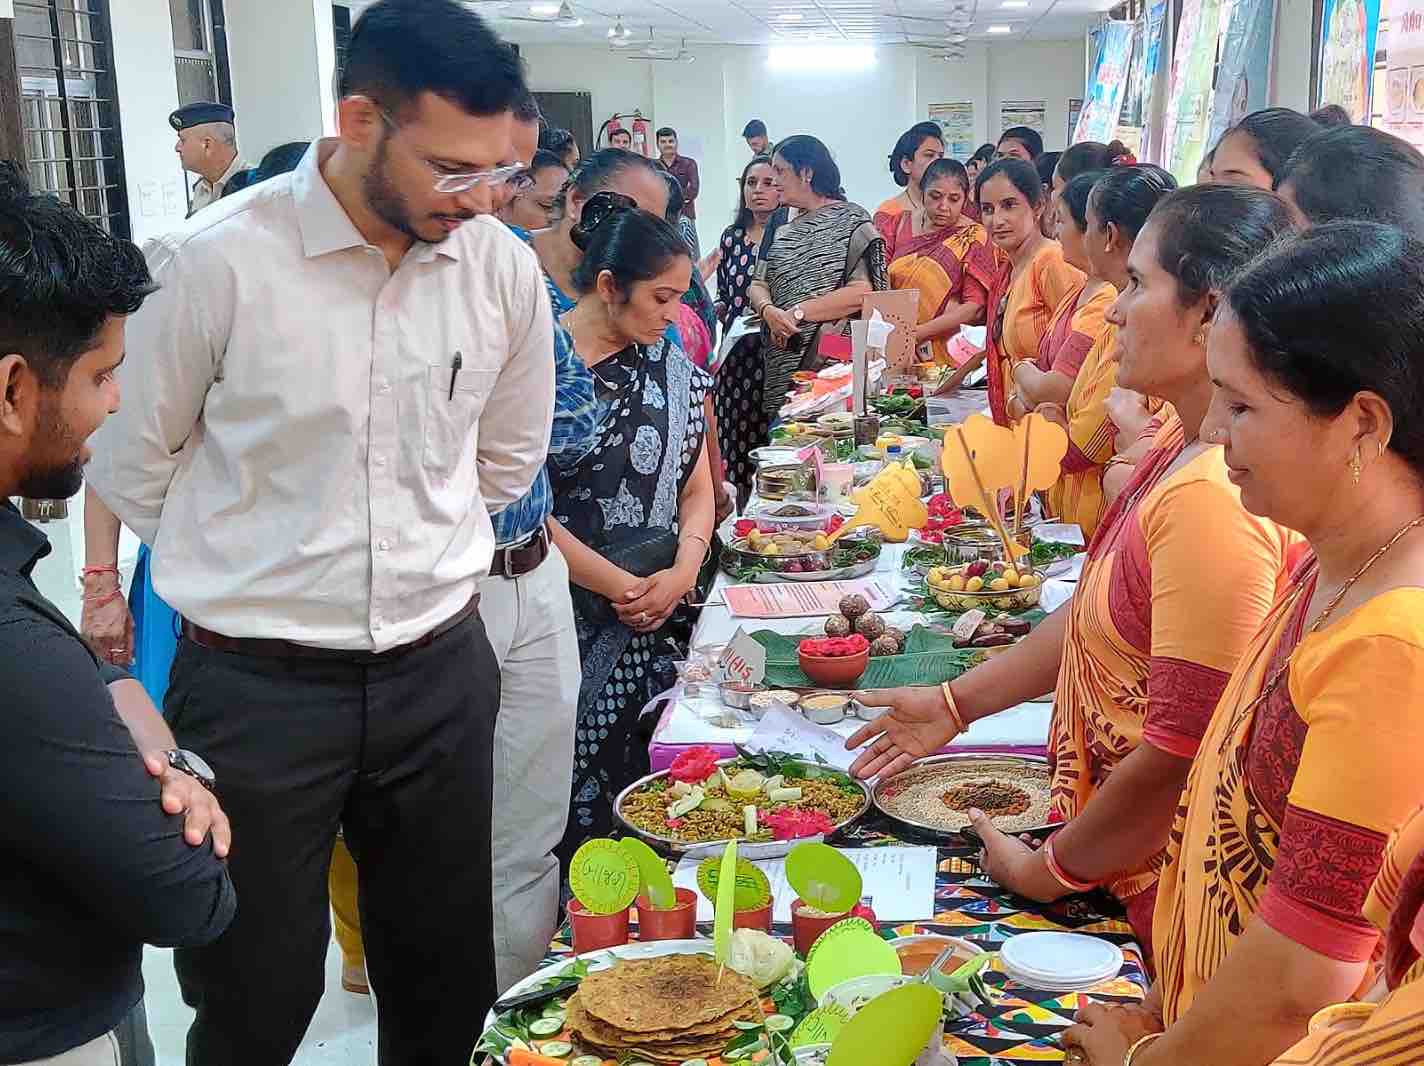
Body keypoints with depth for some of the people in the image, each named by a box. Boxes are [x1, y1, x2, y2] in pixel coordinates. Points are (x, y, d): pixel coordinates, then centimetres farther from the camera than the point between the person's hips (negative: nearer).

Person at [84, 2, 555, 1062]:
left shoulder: (503, 268, -4)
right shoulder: (217, 262, -16)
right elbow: (134, 470, -1)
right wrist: (256, 582, 8)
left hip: (439, 671, 4)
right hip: (256, 687, -3)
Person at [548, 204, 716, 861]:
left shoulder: (672, 367, 10)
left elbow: (696, 487, 12)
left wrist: (683, 571, -7)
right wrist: (622, 586, -10)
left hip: (655, 631, 5)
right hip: (566, 627, -5)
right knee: (570, 799, 0)